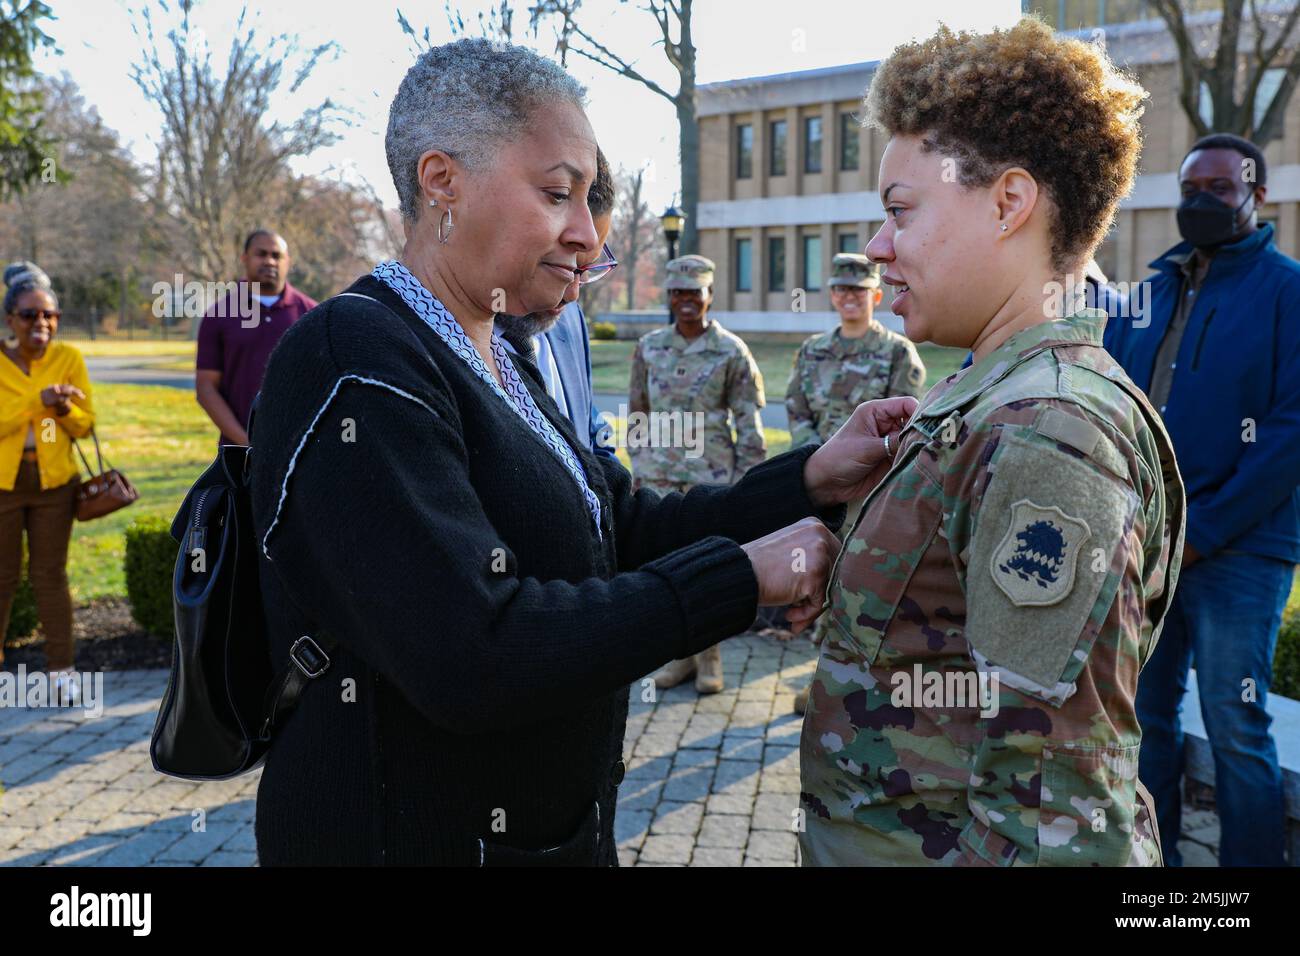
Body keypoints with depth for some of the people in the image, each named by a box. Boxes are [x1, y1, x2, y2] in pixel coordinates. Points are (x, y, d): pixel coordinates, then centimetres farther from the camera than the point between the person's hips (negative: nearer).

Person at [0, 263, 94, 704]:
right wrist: (39, 400, -24)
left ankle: (62, 669, 13)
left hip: (53, 481, 1)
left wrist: (66, 409, -17)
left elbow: (86, 424, 3)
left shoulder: (69, 358, -1)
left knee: (50, 575, 7)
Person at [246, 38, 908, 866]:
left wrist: (812, 480, -7)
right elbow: (473, 659, -29)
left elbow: (633, 531, 6)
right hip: (419, 836, -8)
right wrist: (739, 577, -22)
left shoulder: (498, 363, 8)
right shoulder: (355, 363, -21)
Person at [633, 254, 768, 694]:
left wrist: (746, 481, -6)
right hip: (658, 476, 3)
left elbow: (748, 423, -2)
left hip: (711, 477, -3)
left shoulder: (731, 352, -3)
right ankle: (679, 653, 21)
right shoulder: (649, 347, 7)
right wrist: (638, 465, 11)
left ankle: (709, 657, 16)